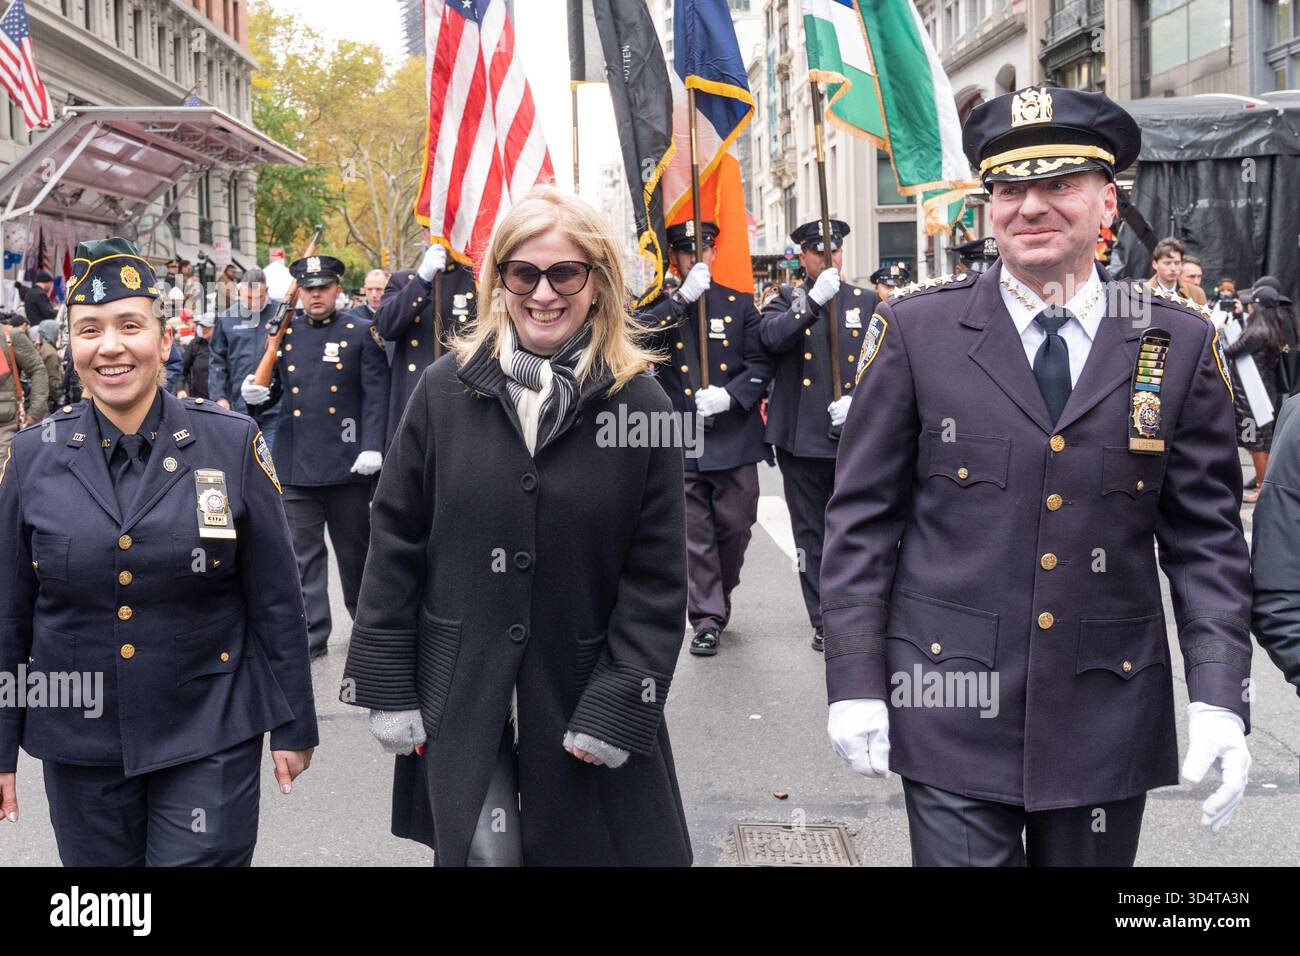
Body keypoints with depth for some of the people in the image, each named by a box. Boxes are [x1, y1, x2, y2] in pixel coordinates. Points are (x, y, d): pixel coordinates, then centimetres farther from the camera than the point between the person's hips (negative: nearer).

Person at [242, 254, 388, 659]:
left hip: (347, 462, -2)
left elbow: (376, 394, -6)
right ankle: (311, 634, 8)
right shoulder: (282, 333, 9)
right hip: (295, 463, 2)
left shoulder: (361, 333, 0)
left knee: (354, 547, 11)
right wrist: (255, 395, -9)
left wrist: (372, 447, -15)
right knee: (303, 552, 2)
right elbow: (274, 388, 14)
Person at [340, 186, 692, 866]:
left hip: (583, 696, 0)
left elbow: (656, 575, -4)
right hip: (459, 693, 0)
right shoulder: (445, 389, -2)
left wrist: (621, 705, -9)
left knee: (578, 845, 10)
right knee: (483, 850, 1)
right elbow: (396, 543, 1)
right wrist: (386, 685, -1)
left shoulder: (640, 404, -5)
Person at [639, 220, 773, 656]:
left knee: (734, 528, 7)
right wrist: (683, 298, -21)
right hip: (680, 441, -1)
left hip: (733, 438, 1)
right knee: (695, 534, 0)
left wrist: (730, 395, -13)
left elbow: (761, 363, 5)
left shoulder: (739, 304, 9)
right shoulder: (659, 306, 7)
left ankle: (718, 599, 30)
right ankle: (707, 618, 9)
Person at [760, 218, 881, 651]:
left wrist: (858, 400, -11)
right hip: (802, 437, 0)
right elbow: (772, 337, -14)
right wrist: (814, 301, -23)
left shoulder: (867, 302, 10)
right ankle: (823, 620, 15)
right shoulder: (787, 299, 8)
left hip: (854, 434, 0)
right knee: (811, 534, 6)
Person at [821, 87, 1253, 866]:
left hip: (1108, 715, 2)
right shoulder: (917, 329, -3)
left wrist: (1220, 700, -6)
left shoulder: (1181, 345, 1)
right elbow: (863, 519, -1)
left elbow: (1207, 538, 3)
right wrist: (855, 682, -5)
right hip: (953, 710, -2)